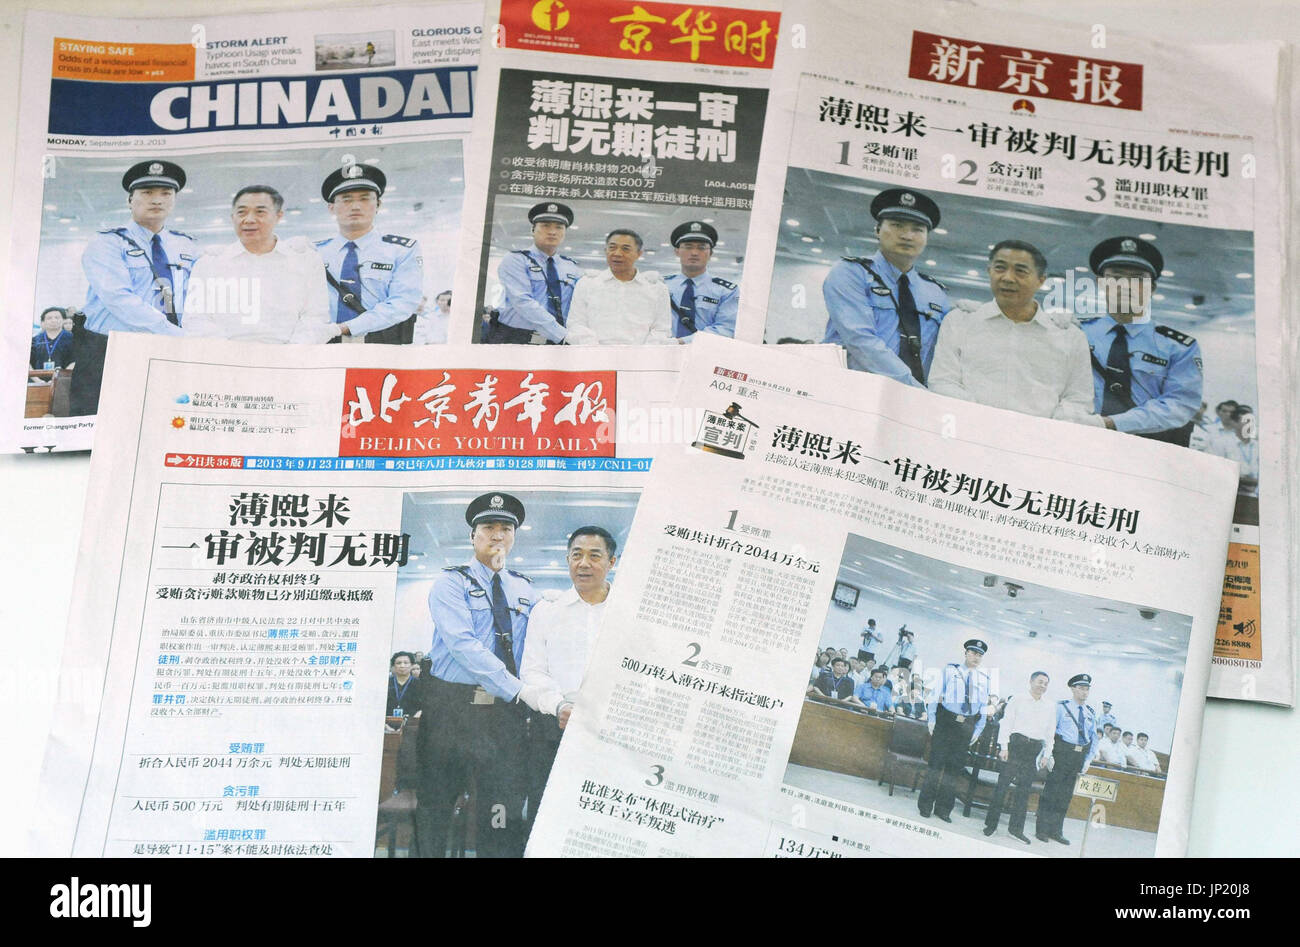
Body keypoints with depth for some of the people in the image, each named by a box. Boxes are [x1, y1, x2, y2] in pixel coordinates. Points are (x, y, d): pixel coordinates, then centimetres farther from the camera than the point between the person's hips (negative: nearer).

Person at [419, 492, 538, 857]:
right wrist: (518, 689, -20)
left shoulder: (524, 589, 15)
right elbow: (462, 643, -14)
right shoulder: (451, 583, -1)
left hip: (507, 712, 3)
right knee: (436, 802, 4)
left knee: (504, 812, 1)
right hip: (452, 706, -3)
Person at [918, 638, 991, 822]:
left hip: (967, 725, 3)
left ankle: (943, 809, 14)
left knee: (955, 766, 6)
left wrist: (977, 730, 7)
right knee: (936, 762, -3)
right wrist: (932, 719, -5)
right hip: (945, 722, -3)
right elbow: (936, 695, 1)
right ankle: (925, 805, 6)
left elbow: (983, 707, 13)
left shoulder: (983, 679, 10)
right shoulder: (950, 670, 2)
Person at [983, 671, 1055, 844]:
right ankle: (991, 823, 2)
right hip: (1016, 743, -3)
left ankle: (1016, 828, 8)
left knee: (1025, 789, 4)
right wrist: (1004, 747, -8)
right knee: (1003, 784, -4)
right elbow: (1006, 723, -1)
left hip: (1035, 749, 3)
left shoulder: (1049, 707, 12)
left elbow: (1050, 733, 14)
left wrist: (1046, 755, 8)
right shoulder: (1018, 700, 2)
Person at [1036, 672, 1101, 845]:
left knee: (1066, 795, 11)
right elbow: (1049, 730, -7)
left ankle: (1056, 831, 19)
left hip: (1080, 756, 5)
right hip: (1061, 752, -5)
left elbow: (1094, 737, 18)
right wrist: (1048, 754, -15)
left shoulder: (1091, 713, 14)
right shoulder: (1061, 707, -2)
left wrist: (1088, 759, 7)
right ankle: (1042, 830, 3)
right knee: (1050, 791, -4)